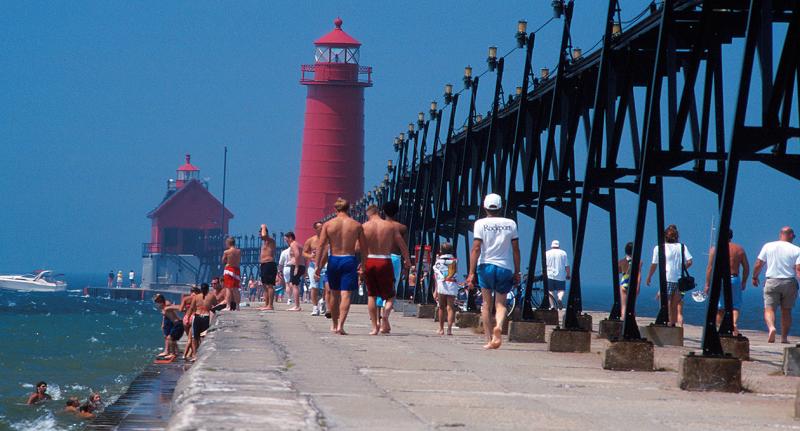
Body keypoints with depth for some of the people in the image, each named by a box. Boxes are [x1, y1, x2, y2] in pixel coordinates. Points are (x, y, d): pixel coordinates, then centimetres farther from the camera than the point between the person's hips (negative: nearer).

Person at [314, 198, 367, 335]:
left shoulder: (328, 224, -1)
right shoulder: (357, 225, 1)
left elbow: (321, 246, -5)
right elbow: (364, 247, 6)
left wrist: (317, 266, -2)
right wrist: (362, 263, 21)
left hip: (333, 260, 1)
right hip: (349, 260, -1)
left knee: (334, 294, 16)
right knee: (345, 295, -4)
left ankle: (335, 324, 28)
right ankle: (340, 325, -18)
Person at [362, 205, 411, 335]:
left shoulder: (365, 227, -2)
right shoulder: (391, 226, -1)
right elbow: (402, 244, 2)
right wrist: (407, 260, 16)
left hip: (369, 261, 1)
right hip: (385, 262, -1)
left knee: (371, 295, 12)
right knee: (389, 295, 12)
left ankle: (374, 327, 9)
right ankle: (385, 314, -19)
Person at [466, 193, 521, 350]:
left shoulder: (480, 223, -2)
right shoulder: (510, 224, 4)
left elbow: (476, 248, -8)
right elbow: (516, 250, 5)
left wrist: (471, 273, -7)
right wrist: (517, 272, 12)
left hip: (486, 266, -1)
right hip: (506, 267, 1)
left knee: (486, 304, 10)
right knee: (500, 303, 7)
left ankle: (489, 339, 6)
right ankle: (499, 326, -24)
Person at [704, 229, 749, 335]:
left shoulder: (715, 249, 1)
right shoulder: (739, 249, 9)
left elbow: (710, 267, -5)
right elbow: (746, 267, 9)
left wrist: (707, 284, -2)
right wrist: (743, 282, 19)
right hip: (735, 279, 1)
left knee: (720, 308, 8)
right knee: (735, 305, 5)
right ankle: (734, 322, -21)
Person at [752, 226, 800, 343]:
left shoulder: (768, 246, 2)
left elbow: (758, 264, 3)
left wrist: (755, 277, 18)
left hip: (772, 281, 0)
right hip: (789, 282, 0)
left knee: (769, 308, 0)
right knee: (786, 311, 12)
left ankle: (771, 327, -28)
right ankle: (784, 337, 14)